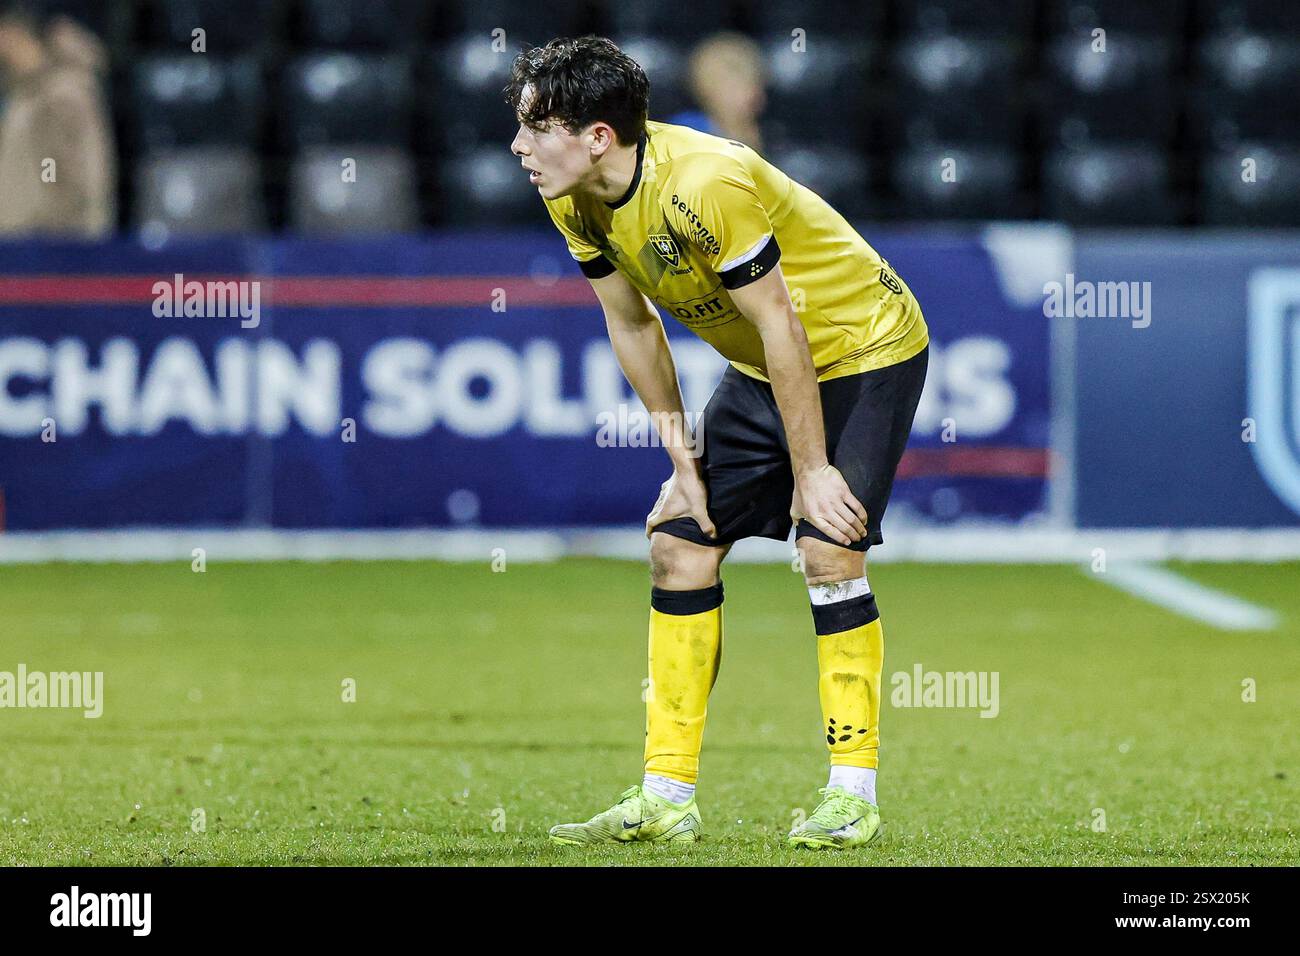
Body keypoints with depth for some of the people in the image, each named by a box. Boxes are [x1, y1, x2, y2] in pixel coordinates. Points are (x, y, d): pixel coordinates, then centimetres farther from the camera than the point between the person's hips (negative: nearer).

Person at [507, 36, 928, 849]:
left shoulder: (704, 185, -34)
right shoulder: (576, 201, -10)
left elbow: (780, 327, -28)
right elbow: (632, 323, 3)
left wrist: (811, 469, -22)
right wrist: (682, 455, 3)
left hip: (864, 348, -8)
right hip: (761, 369, 8)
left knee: (828, 549, -19)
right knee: (679, 539, 1)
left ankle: (854, 795, -9)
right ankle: (668, 798, 5)